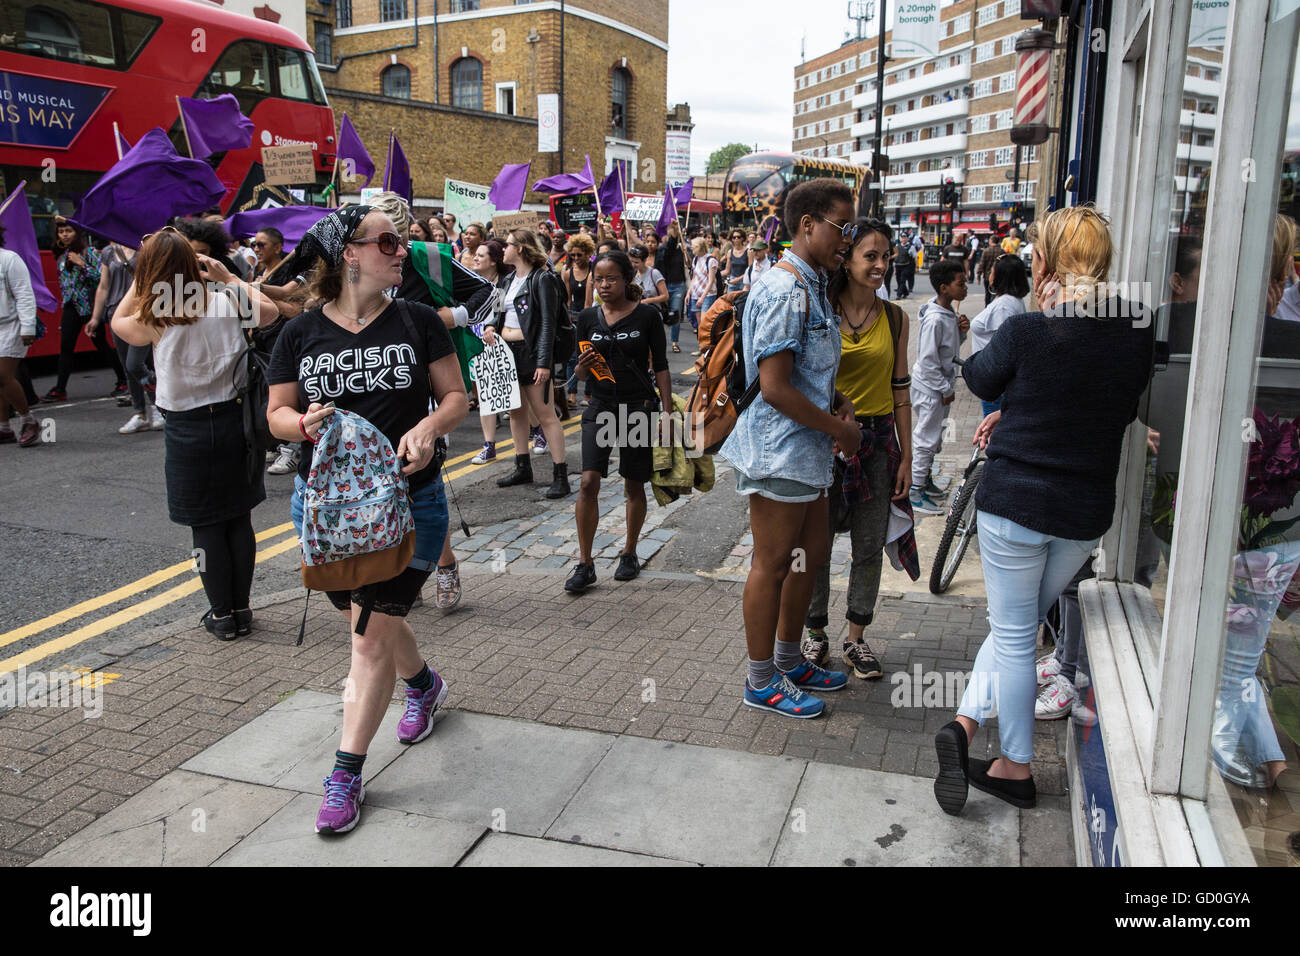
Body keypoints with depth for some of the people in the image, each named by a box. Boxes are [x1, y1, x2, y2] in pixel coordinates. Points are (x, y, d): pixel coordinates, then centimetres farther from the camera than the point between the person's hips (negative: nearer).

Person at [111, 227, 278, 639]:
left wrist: (144, 276, 8)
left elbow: (118, 321, 12)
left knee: (206, 526, 8)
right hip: (233, 419, 3)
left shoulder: (154, 323, -10)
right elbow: (269, 311, 13)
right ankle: (241, 610, 22)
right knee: (239, 519, 12)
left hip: (187, 431, -3)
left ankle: (222, 615, 17)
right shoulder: (224, 304, -6)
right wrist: (228, 278, 10)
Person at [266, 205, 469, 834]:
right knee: (367, 621, 18)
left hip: (408, 501, -2)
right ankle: (423, 683, 50)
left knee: (372, 634, -3)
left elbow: (456, 395, 1)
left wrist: (430, 426, -19)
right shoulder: (301, 333, 0)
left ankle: (346, 775, 12)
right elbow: (276, 412, 4)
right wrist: (305, 422, -18)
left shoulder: (418, 322, -2)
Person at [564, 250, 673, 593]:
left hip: (638, 408, -2)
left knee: (634, 485, 8)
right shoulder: (588, 318, 5)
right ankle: (585, 564, -2)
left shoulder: (647, 316, -4)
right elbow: (580, 372, 11)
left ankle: (629, 553, 27)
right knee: (588, 483, -9)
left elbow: (661, 367, -1)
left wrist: (668, 413, -5)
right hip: (600, 407, 2)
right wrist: (583, 366, -13)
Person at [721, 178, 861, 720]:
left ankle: (788, 661, 34)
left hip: (806, 451, 10)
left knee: (812, 553, 18)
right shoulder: (784, 291, -19)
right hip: (779, 452, -10)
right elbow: (774, 387, -24)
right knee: (773, 564, 2)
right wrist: (839, 429, -15)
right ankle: (762, 681, 17)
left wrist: (839, 402, 4)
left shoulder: (812, 288, 14)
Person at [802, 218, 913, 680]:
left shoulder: (894, 318, 4)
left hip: (878, 440, 3)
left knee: (870, 546, 8)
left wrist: (906, 456, 6)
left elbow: (900, 389, 7)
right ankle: (816, 633, 25)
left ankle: (856, 640, 23)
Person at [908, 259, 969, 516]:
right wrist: (946, 389, -17)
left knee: (934, 436, 21)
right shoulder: (934, 319, -25)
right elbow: (928, 360, -24)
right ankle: (915, 492, 8)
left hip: (942, 384, 9)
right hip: (930, 387, -9)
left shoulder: (949, 311, 4)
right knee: (927, 437, -1)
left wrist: (961, 330, -4)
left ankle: (924, 478, 36)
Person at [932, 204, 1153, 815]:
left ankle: (1018, 767, 16)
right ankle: (969, 718, 14)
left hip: (1014, 501, -4)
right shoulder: (1136, 335, -4)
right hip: (1087, 510, 4)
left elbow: (979, 378, 3)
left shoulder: (1026, 332, -18)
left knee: (1014, 633, 9)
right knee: (1021, 624, 20)